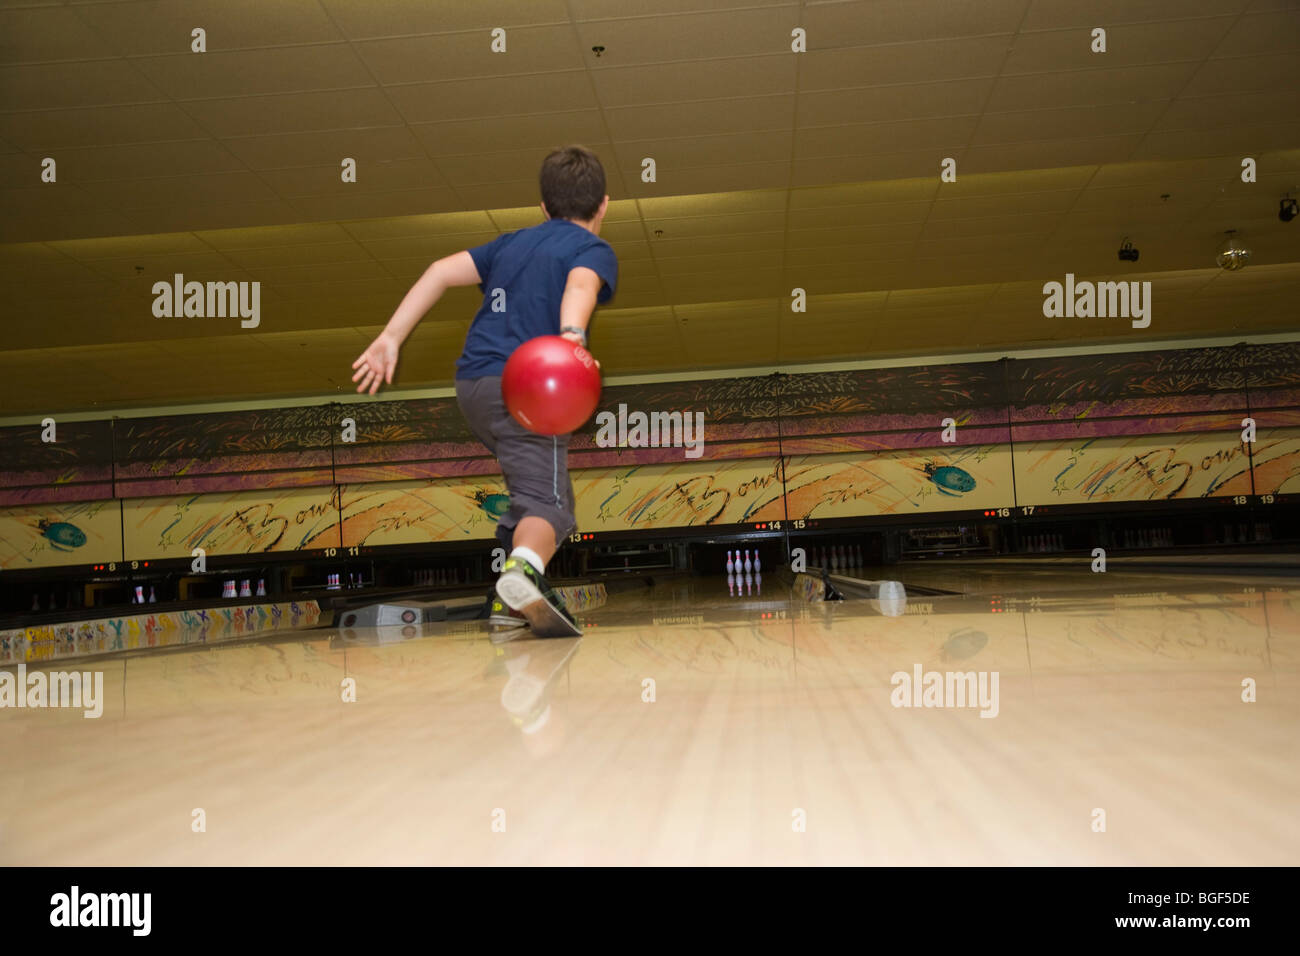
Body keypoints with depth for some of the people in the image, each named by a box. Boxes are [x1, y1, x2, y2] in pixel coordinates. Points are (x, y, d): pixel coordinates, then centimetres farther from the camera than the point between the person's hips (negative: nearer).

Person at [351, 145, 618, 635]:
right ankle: (523, 570, -44)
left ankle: (514, 599, 22)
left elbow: (442, 271, 13)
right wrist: (572, 336, -38)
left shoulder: (514, 241, 25)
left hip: (473, 386, 7)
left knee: (534, 489, 23)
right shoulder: (594, 250, 7)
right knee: (548, 505, -13)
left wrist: (390, 338, 9)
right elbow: (580, 285, -18)